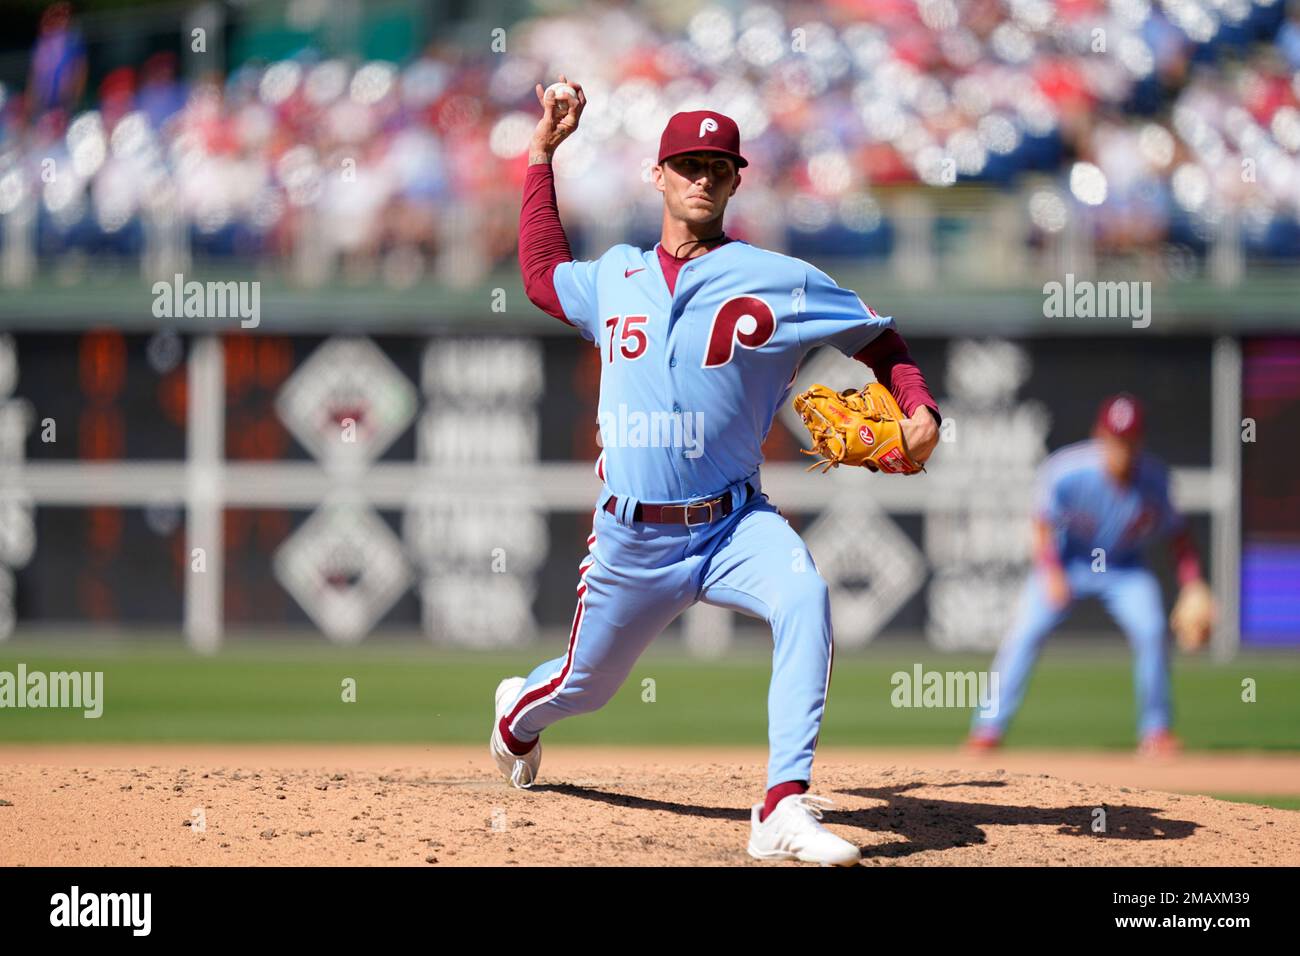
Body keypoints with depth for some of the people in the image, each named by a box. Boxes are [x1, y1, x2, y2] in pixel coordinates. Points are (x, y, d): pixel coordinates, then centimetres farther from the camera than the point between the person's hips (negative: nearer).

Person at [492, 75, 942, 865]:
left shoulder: (778, 282, -1)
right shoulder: (615, 279, 9)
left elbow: (879, 338, 5)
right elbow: (542, 274, 28)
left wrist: (919, 410, -13)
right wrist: (543, 153, 26)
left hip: (733, 524, -2)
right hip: (631, 536, 2)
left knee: (804, 595, -34)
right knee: (583, 687, 14)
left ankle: (784, 808, -37)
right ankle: (520, 714, 54)